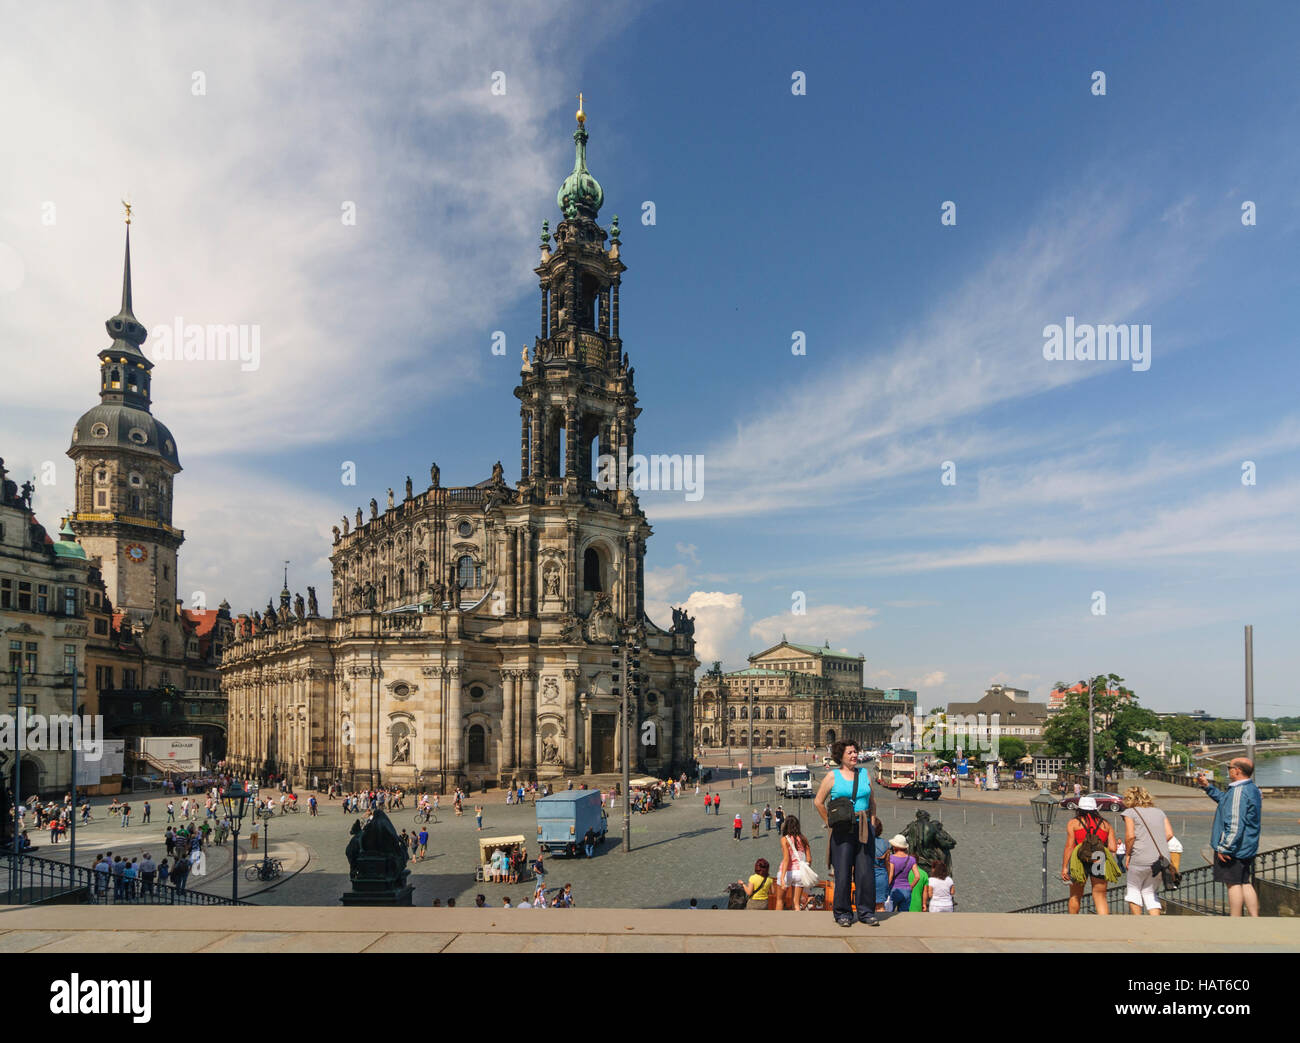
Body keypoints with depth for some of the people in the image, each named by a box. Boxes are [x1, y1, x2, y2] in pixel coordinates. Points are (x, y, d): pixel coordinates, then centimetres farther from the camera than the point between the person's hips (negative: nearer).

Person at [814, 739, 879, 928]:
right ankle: (843, 913, 10)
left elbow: (872, 801, 19)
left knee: (865, 872, 1)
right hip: (842, 831, -3)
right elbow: (818, 802, 5)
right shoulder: (832, 776, 1)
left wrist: (871, 822, 10)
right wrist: (830, 823, 2)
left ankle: (867, 912, 12)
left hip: (863, 830, 3)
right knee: (843, 873, -1)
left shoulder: (864, 774, 11)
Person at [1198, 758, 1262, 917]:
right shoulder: (1253, 789, 12)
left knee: (1233, 883, -2)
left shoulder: (1239, 791, -21)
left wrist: (1225, 848, -21)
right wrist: (1207, 786, 28)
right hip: (1247, 848, 9)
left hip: (1233, 848, -9)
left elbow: (1235, 824, -24)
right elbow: (1225, 799, 28)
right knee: (1246, 883, 12)